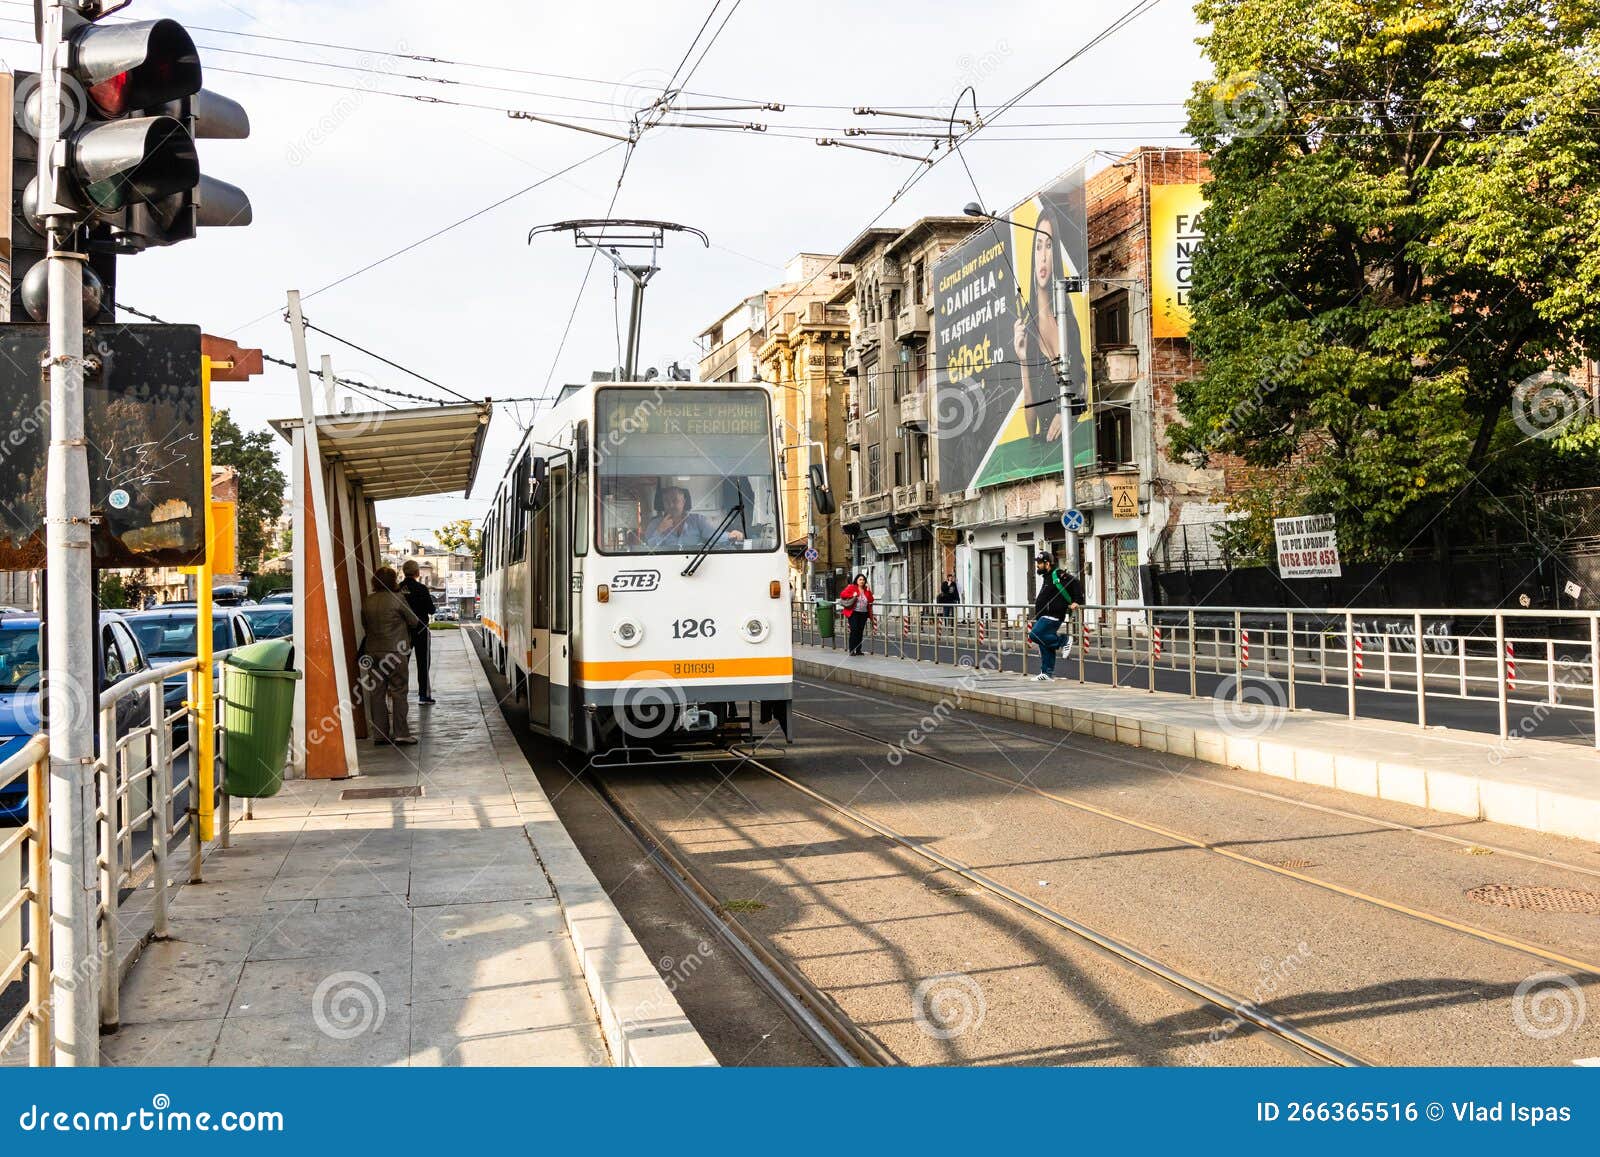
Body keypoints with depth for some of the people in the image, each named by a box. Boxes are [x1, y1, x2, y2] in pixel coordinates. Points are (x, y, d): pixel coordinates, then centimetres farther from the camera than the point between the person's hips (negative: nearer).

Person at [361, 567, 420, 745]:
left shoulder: (367, 601, 4)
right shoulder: (396, 599, -10)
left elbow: (365, 625, 14)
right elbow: (414, 622, -2)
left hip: (373, 651, 5)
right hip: (395, 651, -5)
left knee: (376, 692, 9)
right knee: (398, 692, -1)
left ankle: (379, 734, 10)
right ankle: (400, 734, -3)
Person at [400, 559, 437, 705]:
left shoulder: (397, 589, -4)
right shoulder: (421, 589, -15)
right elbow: (431, 610, -11)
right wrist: (435, 606, 11)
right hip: (420, 630, -3)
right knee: (423, 663, 5)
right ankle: (424, 695, 5)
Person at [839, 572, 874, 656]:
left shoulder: (866, 590, 14)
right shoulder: (852, 587, 1)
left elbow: (871, 600, 5)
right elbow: (842, 594, -7)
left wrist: (869, 591, -4)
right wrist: (852, 595, -15)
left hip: (863, 613, 5)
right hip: (853, 613, -5)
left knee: (860, 631, 5)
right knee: (854, 630, -12)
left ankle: (858, 650, 11)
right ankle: (852, 650, -8)